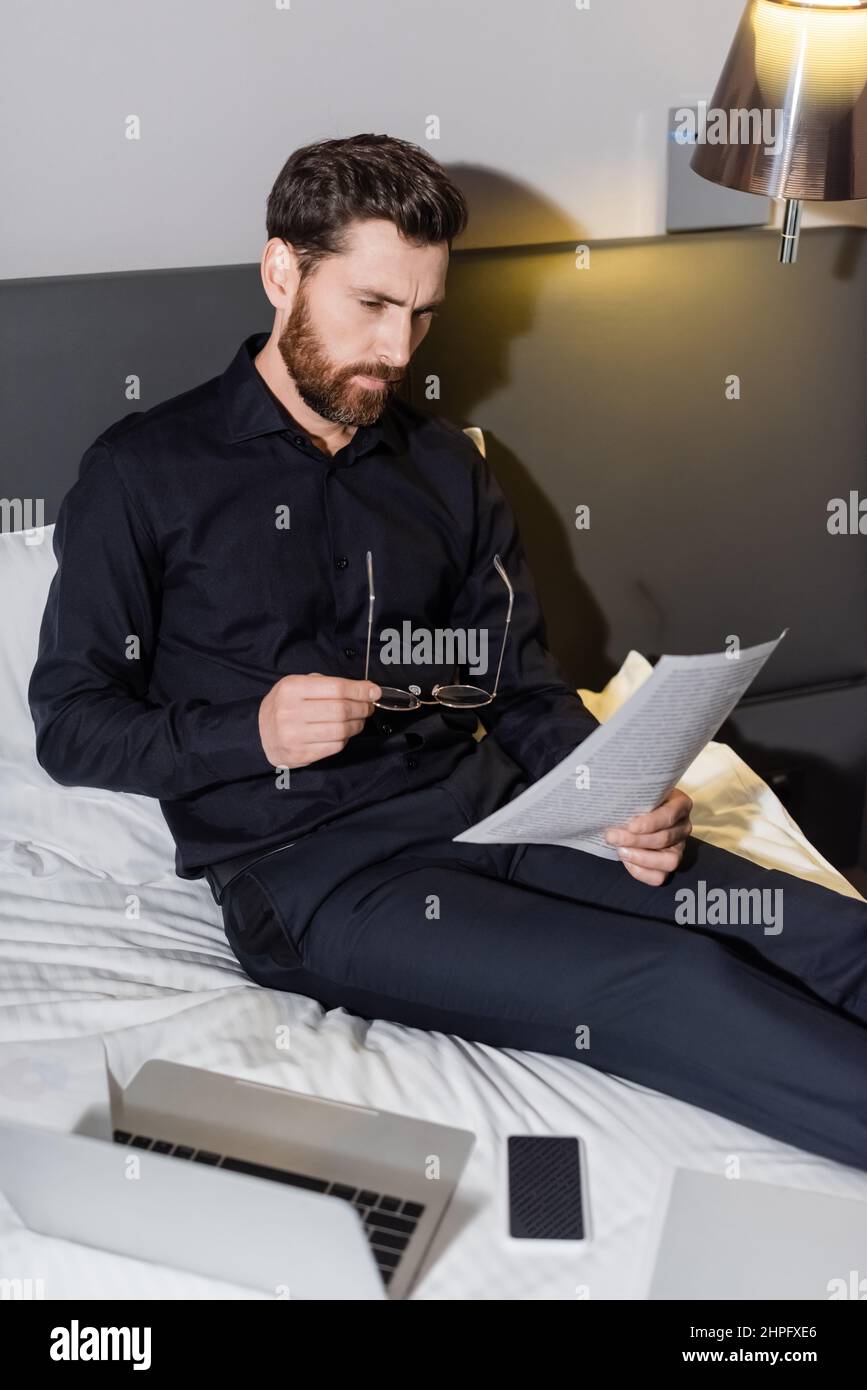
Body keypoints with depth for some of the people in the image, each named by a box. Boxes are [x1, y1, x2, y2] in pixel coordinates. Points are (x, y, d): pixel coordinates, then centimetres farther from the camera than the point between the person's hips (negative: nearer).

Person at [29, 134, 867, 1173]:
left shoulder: (446, 466, 15)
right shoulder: (143, 472, 2)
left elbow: (523, 686, 14)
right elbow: (69, 724, 1)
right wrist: (252, 733, -17)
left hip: (486, 807, 5)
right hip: (307, 867, -5)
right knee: (677, 987, -26)